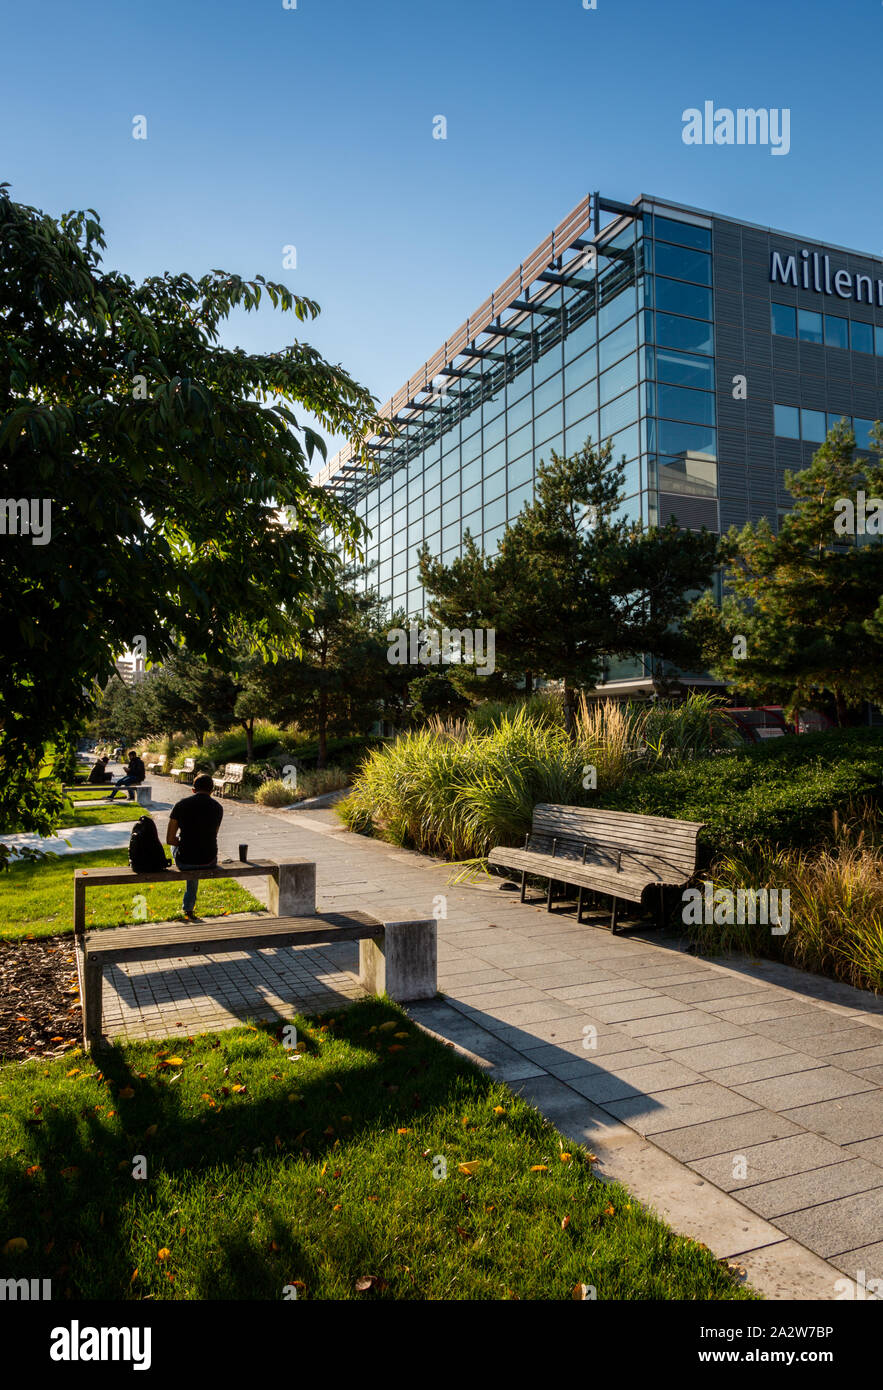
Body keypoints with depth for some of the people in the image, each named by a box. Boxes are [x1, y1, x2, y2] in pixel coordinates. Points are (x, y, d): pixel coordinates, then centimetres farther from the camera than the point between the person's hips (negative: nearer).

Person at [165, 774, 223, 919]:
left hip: (184, 862, -2)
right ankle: (188, 909, 47)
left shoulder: (180, 805, -6)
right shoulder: (218, 807, 1)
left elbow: (170, 839, -5)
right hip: (209, 862, 2)